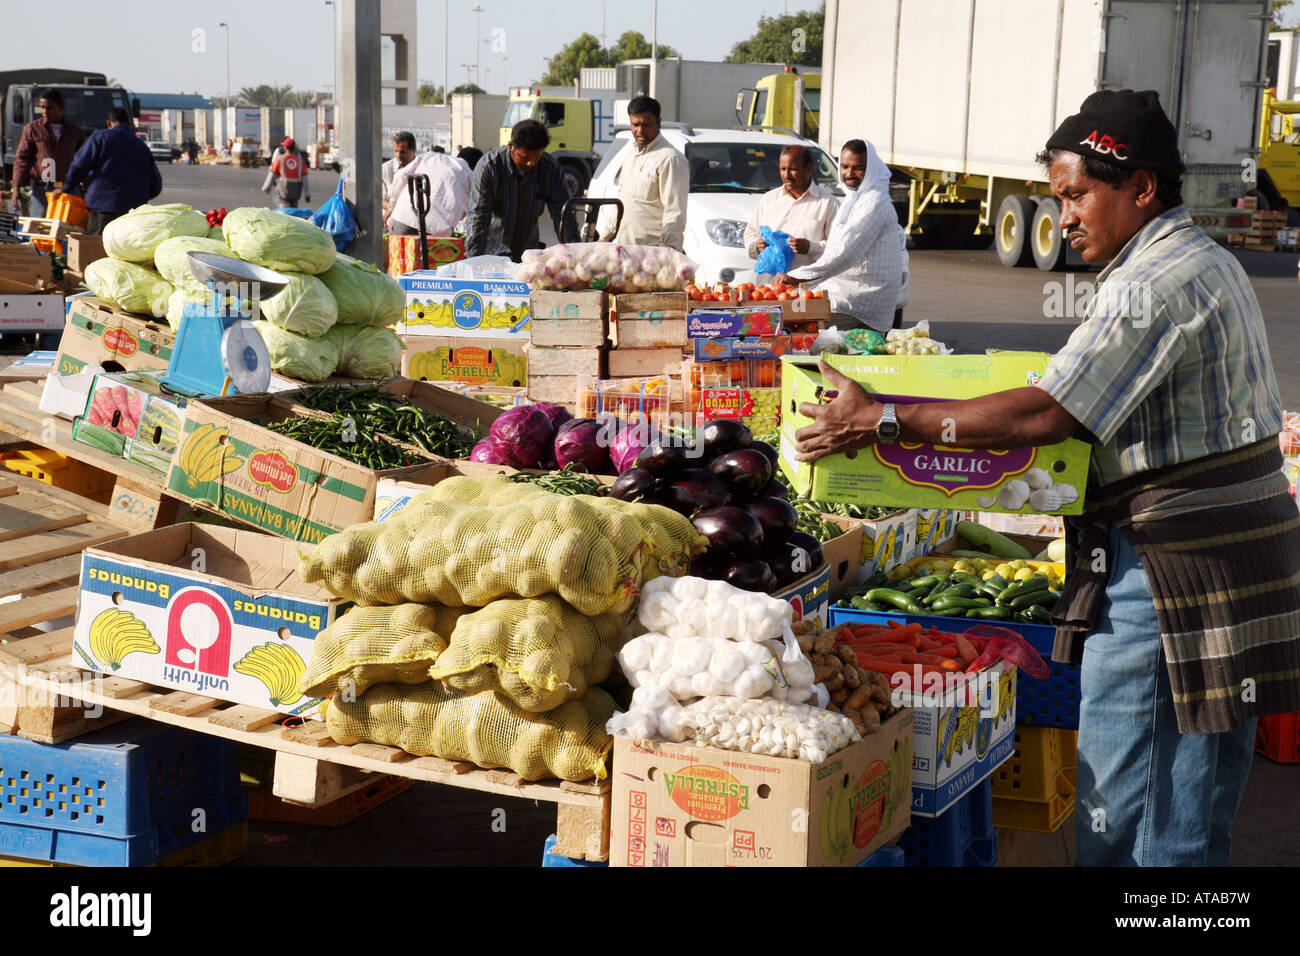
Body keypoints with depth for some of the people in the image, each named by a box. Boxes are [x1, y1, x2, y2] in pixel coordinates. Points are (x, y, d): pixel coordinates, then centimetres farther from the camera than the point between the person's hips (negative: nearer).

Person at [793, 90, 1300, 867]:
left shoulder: (1157, 285, -17)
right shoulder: (1208, 262, 16)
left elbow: (1044, 417, -23)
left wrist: (883, 421, -18)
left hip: (1167, 575, -10)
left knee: (1125, 819, -3)